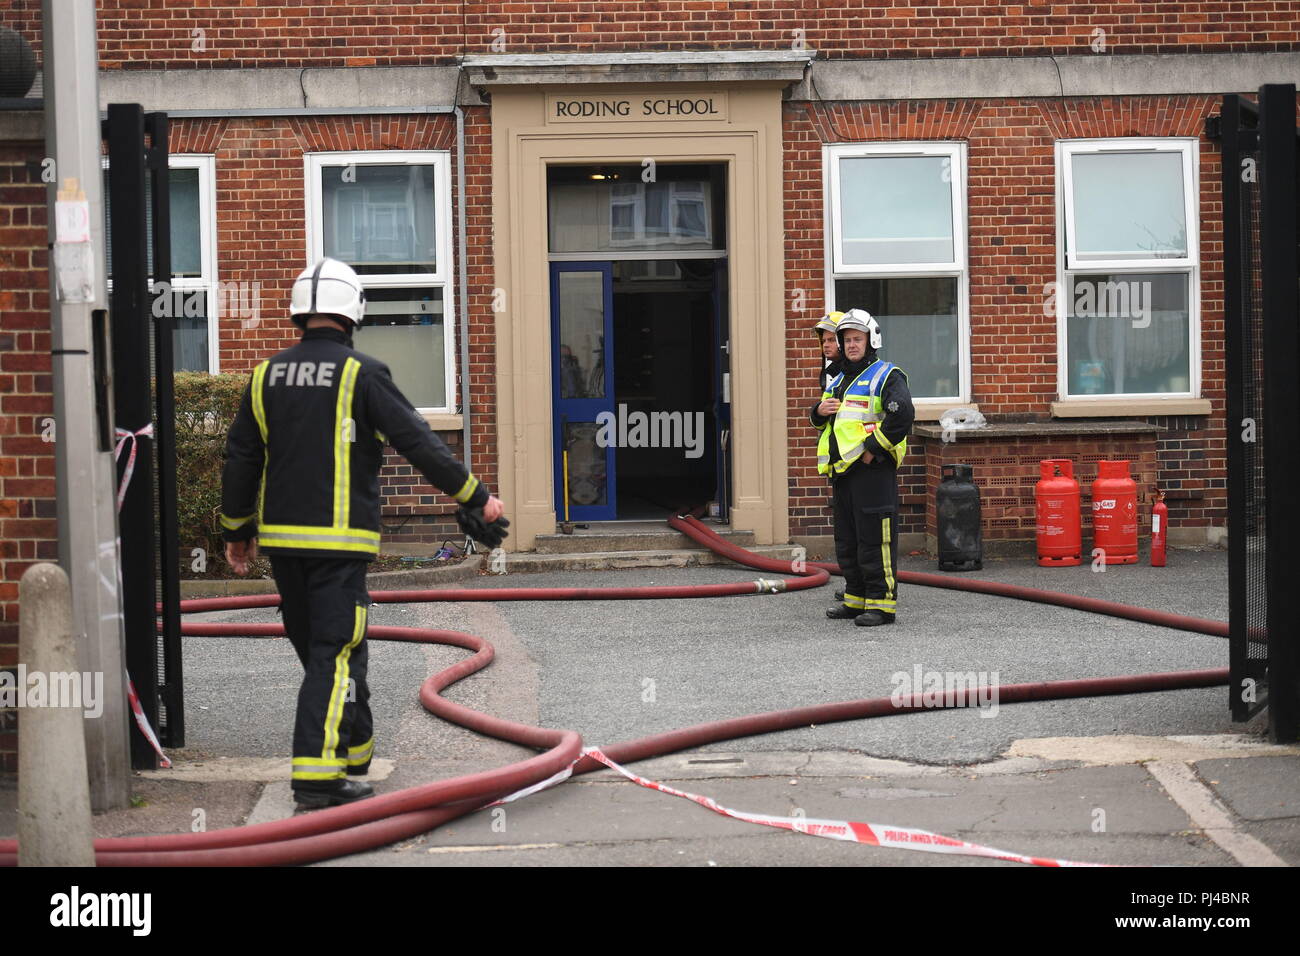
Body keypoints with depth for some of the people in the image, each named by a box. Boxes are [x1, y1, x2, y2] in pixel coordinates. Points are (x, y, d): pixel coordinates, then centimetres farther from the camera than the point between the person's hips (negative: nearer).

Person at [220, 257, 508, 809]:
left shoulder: (266, 377, 8)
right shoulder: (361, 375, -8)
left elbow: (240, 459, 12)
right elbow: (419, 443, -10)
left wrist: (236, 530, 24)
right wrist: (476, 498, -2)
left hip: (282, 536, 6)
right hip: (340, 540, -6)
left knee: (318, 651, 17)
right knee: (335, 657, -5)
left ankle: (354, 754, 28)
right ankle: (316, 775, -12)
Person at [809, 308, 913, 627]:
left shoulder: (886, 375, -5)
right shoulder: (839, 380, 21)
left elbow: (902, 415, -19)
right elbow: (822, 420, 30)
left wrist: (872, 449, -18)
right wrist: (819, 411, 6)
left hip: (872, 469, -9)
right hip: (842, 469, 9)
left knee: (874, 539, -9)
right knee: (847, 540, 14)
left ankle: (882, 603, -6)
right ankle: (856, 598, 22)